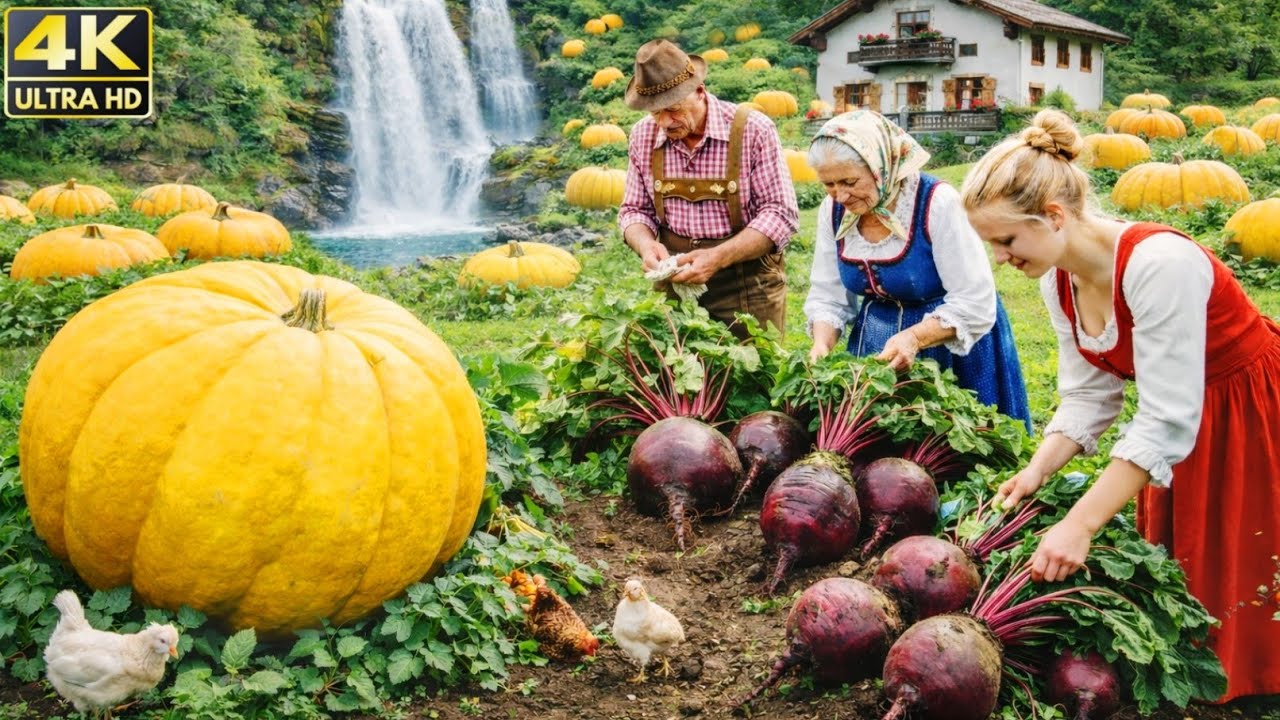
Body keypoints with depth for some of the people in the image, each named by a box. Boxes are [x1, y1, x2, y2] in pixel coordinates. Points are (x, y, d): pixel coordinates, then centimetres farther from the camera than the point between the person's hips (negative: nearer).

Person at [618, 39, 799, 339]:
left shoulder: (753, 130, -12)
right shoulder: (644, 135, 1)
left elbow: (781, 214, -12)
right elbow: (634, 210, 10)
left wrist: (718, 258, -23)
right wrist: (646, 245, -14)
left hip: (747, 285, -3)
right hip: (675, 281, 3)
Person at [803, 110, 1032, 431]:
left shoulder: (937, 203, -23)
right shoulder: (833, 210, -6)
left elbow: (975, 303, -23)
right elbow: (827, 297, 0)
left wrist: (913, 338, -36)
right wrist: (822, 344, -19)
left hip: (951, 342, -4)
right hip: (874, 346, 5)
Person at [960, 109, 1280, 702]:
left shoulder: (1158, 263, -34)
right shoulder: (1058, 277, -8)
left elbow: (1166, 422, -33)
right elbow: (1088, 395, -1)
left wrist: (1080, 525, -34)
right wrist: (1038, 470, -17)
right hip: (1180, 426, 8)